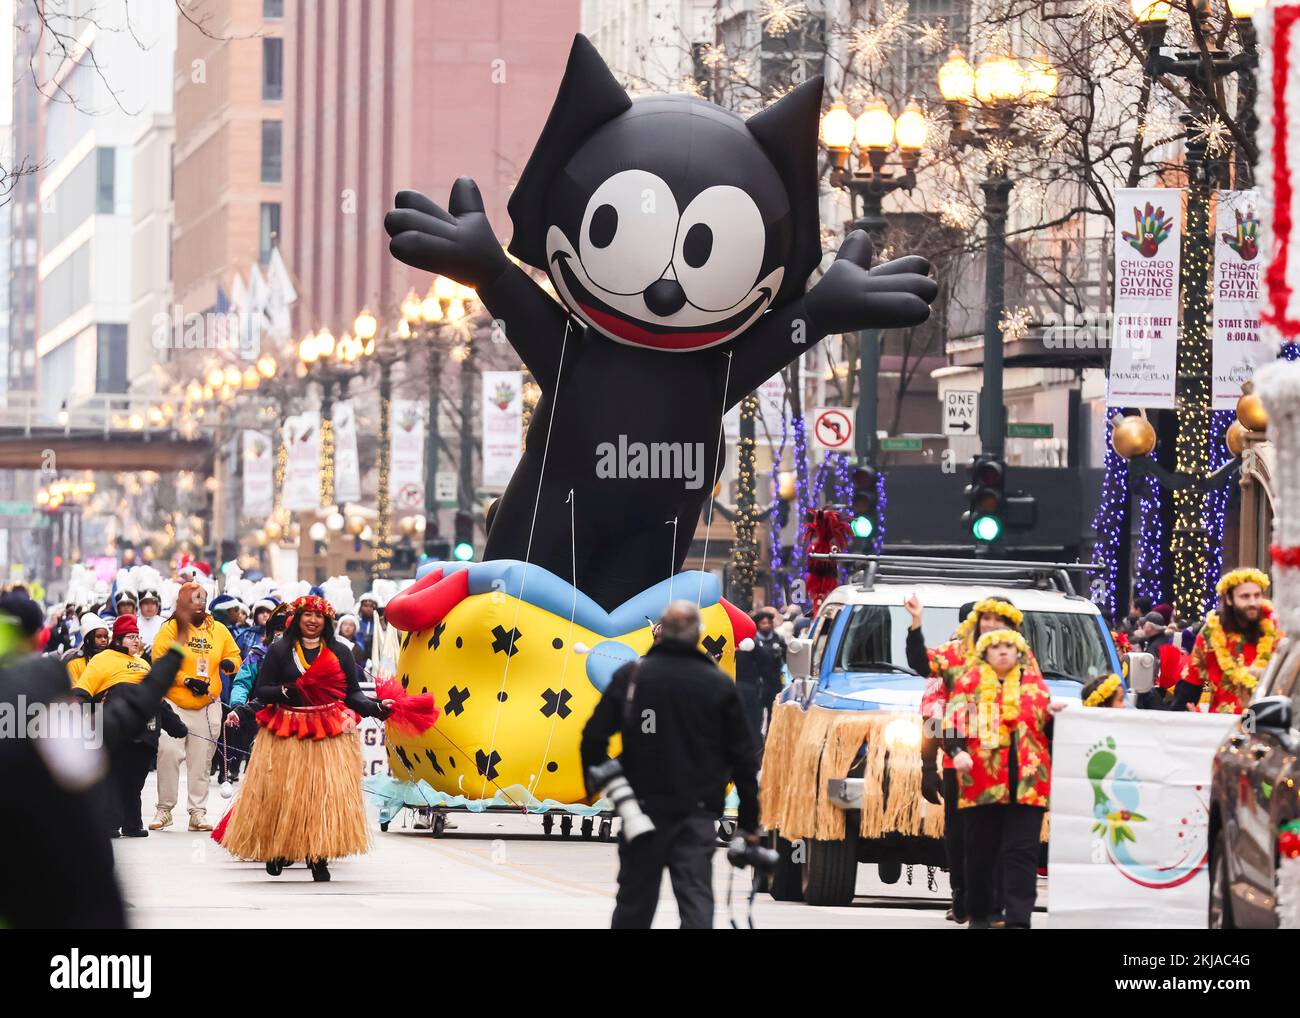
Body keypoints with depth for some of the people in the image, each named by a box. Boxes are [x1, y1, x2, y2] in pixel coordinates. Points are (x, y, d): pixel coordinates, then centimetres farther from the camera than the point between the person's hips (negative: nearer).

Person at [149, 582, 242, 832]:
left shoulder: (219, 630, 8)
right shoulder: (170, 629, -4)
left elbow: (234, 654, 18)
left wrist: (229, 663, -6)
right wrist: (187, 681, -16)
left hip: (207, 706, 3)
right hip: (174, 704, -3)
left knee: (201, 760, 4)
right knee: (168, 753, -13)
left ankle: (198, 812, 10)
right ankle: (164, 809, -1)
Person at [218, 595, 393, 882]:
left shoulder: (339, 652, 10)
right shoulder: (280, 650, 5)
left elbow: (353, 694, 8)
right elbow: (261, 691, 1)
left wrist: (374, 707, -10)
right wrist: (285, 691, -18)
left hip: (331, 735, 1)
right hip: (286, 736, -1)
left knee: (327, 794, -7)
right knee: (283, 794, -2)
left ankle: (319, 858, -4)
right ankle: (275, 851, 13)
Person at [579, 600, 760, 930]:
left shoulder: (630, 676, 0)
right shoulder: (719, 685, 0)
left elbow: (594, 738, -2)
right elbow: (743, 757, 1)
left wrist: (595, 787, 12)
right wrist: (749, 819, 8)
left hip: (643, 804, 1)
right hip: (698, 811, -1)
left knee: (635, 899, 13)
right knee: (696, 896, -5)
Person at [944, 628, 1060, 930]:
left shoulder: (1035, 685, 14)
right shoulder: (969, 683, 8)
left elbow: (1050, 730, 25)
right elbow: (953, 722, -2)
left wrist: (1054, 716, 5)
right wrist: (957, 751, -17)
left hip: (1027, 783, 1)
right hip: (982, 782, -1)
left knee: (1021, 852, -6)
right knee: (981, 851, 7)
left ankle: (1018, 920, -8)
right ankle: (979, 915, 21)